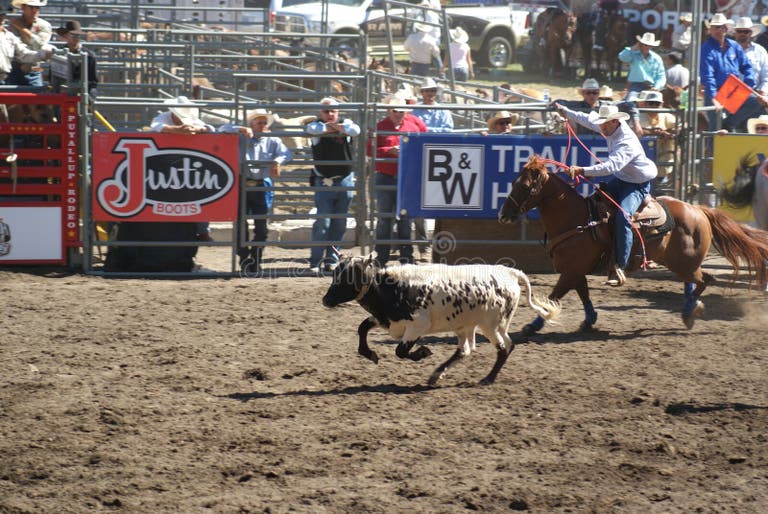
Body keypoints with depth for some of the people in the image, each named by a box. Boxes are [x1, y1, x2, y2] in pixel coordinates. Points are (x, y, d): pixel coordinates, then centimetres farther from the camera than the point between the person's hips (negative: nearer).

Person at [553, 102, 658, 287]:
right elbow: (589, 120, 15)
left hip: (638, 185, -10)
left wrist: (583, 171, -51)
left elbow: (612, 166, -45)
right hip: (620, 179, 10)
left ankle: (620, 267, -31)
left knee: (623, 216, -28)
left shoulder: (627, 143, -32)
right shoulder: (611, 128, -4)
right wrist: (565, 111, 24)